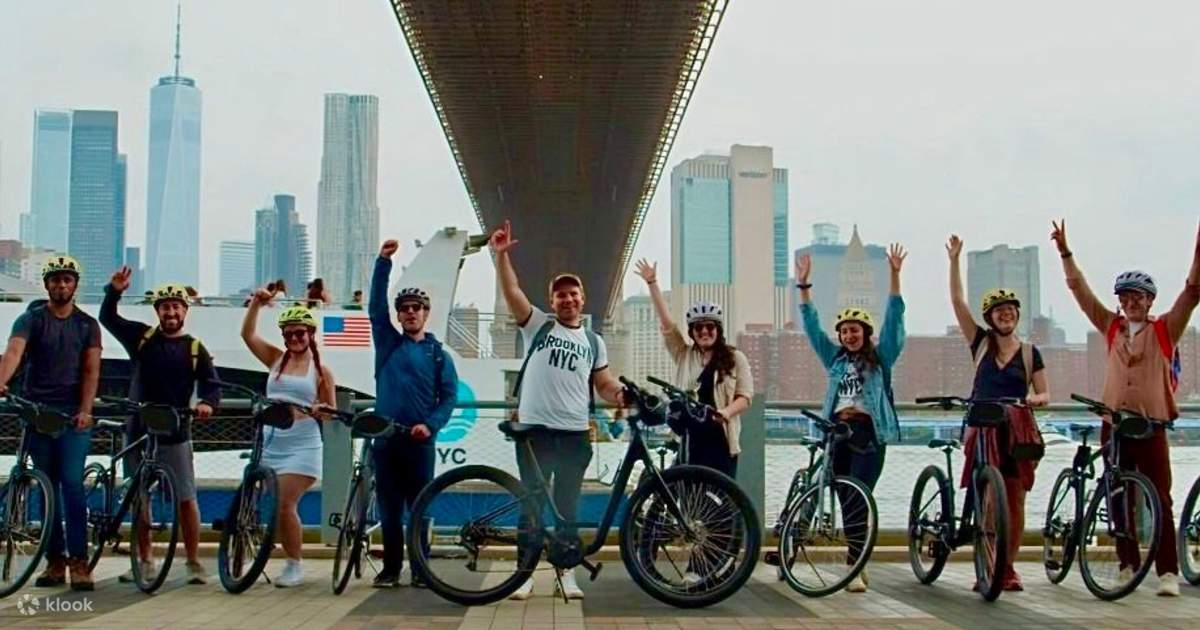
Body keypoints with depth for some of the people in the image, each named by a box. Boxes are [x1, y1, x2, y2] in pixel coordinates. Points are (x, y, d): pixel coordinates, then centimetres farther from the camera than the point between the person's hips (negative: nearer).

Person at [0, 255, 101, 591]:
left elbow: (91, 370, 0)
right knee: (47, 487, 6)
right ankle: (55, 560, 11)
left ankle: (79, 560, -7)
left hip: (74, 413, -1)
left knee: (72, 483, -10)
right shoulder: (31, 319, 2)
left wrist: (85, 409, -14)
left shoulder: (87, 325, 7)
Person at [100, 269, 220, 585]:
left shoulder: (195, 349, 1)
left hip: (175, 434, -2)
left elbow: (212, 385, -1)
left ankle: (194, 563, 3)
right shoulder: (142, 336, 6)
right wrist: (114, 291, -14)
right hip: (138, 432, 3)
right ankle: (144, 562, 18)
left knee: (186, 499, -4)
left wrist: (207, 403, -23)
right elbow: (108, 318, 4)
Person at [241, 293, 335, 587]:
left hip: (301, 445, -4)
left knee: (284, 505, -12)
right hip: (270, 442, 4)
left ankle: (295, 566, 1)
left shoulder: (321, 371, 3)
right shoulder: (276, 359, 11)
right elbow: (247, 334, 1)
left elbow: (330, 412, 5)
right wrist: (256, 303, -10)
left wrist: (319, 410, -18)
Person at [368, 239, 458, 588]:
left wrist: (430, 424, -14)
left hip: (419, 439, -1)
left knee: (419, 506, 1)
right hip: (385, 437, 1)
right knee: (389, 507, 5)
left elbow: (450, 396, 2)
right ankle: (391, 568, 12)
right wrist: (384, 262, -9)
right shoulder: (387, 342, 10)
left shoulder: (439, 354, 8)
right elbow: (375, 305, 0)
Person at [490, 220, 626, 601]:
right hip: (535, 429, -2)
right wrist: (501, 254, -21)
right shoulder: (538, 325, 5)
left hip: (574, 433, 2)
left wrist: (624, 396, -11)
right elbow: (511, 291, -8)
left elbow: (605, 384, 11)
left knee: (568, 506, 8)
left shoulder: (593, 341, 13)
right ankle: (526, 573, 11)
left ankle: (567, 573, 14)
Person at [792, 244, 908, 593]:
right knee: (846, 501, 4)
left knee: (858, 498, -14)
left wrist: (895, 275, -9)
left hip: (868, 433, -4)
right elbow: (812, 325, 15)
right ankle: (859, 564, 12)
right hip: (838, 432, 4)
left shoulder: (880, 358, 8)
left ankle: (854, 566, -14)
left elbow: (893, 318, -1)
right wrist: (803, 284, 8)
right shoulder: (835, 359, 17)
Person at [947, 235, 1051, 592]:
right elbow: (957, 301, 2)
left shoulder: (1030, 353, 10)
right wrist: (954, 259, -4)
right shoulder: (981, 343, 9)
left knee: (1015, 501, -2)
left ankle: (1008, 568, 8)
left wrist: (1036, 399, -14)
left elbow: (1045, 394, 10)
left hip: (1018, 431, 1)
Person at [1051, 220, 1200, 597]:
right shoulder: (1111, 328, 11)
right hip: (1113, 424, 3)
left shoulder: (1165, 330, 3)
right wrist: (1065, 252, 4)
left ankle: (1168, 572, -5)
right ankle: (1128, 565, 15)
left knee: (1159, 499, -5)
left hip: (1151, 426, -3)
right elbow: (1081, 291, 9)